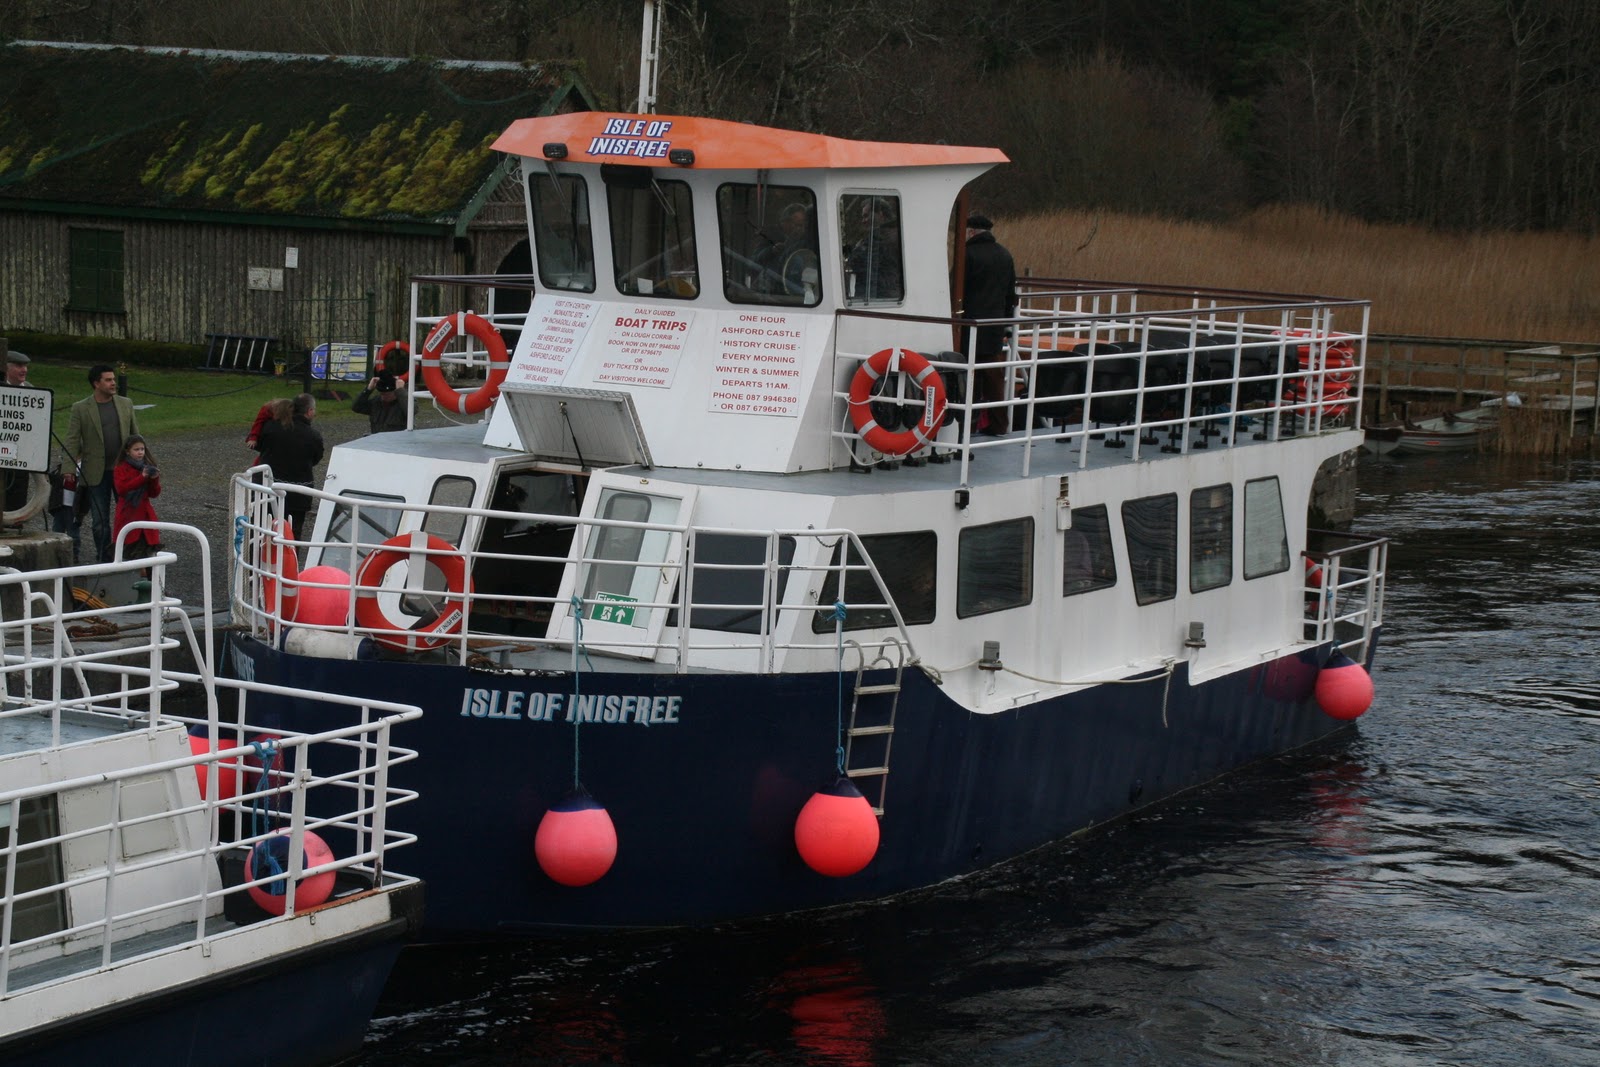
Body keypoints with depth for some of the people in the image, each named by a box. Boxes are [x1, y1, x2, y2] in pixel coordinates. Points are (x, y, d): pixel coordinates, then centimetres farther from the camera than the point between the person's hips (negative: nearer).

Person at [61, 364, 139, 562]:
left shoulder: (125, 404, 6)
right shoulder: (80, 409, -3)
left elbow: (135, 435, 12)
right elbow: (72, 441, -4)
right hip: (96, 473, -2)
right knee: (100, 520, 4)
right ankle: (103, 559, 14)